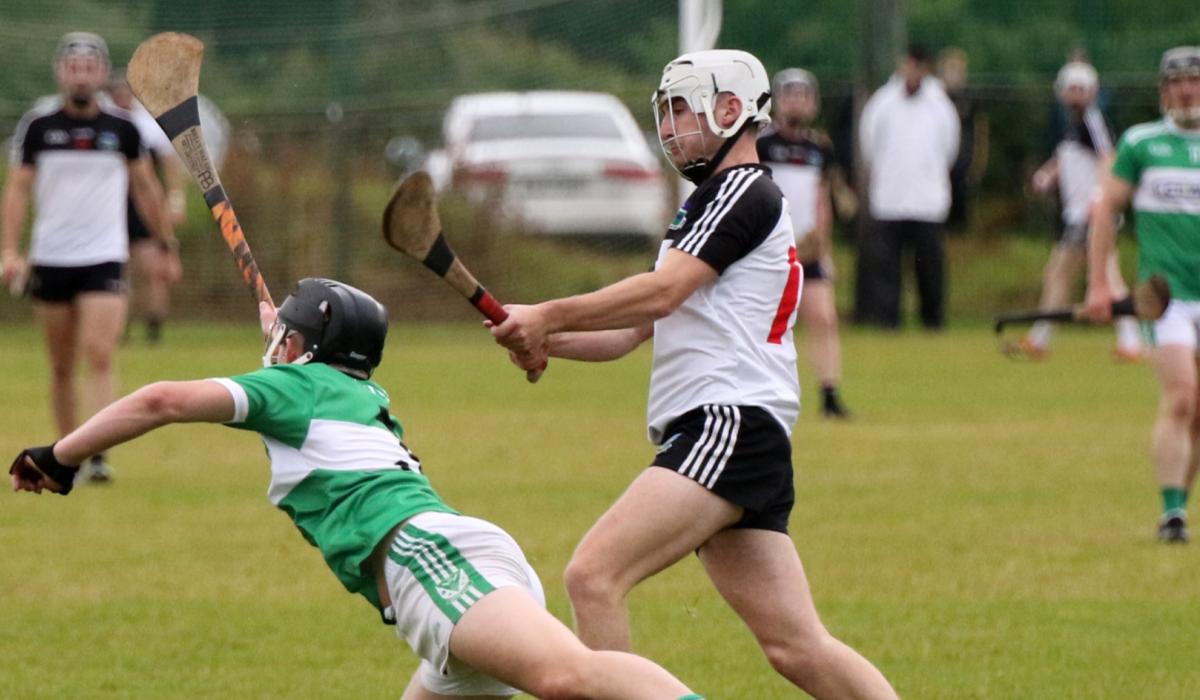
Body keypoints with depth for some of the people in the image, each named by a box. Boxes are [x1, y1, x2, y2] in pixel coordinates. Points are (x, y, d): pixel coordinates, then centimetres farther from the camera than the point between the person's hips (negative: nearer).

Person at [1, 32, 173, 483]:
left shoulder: (123, 129, 1)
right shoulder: (38, 127, 0)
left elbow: (146, 188, 14)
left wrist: (166, 245, 16)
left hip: (104, 260, -1)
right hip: (50, 260, 1)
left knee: (100, 357, -16)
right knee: (62, 366, 8)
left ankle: (97, 455, -19)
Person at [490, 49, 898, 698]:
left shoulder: (744, 191, -3)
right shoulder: (706, 207, 28)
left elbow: (659, 294, -16)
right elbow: (633, 332, 22)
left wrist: (547, 316, -11)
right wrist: (546, 340, 5)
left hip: (730, 425, -10)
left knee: (592, 576, -20)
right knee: (796, 647, 4)